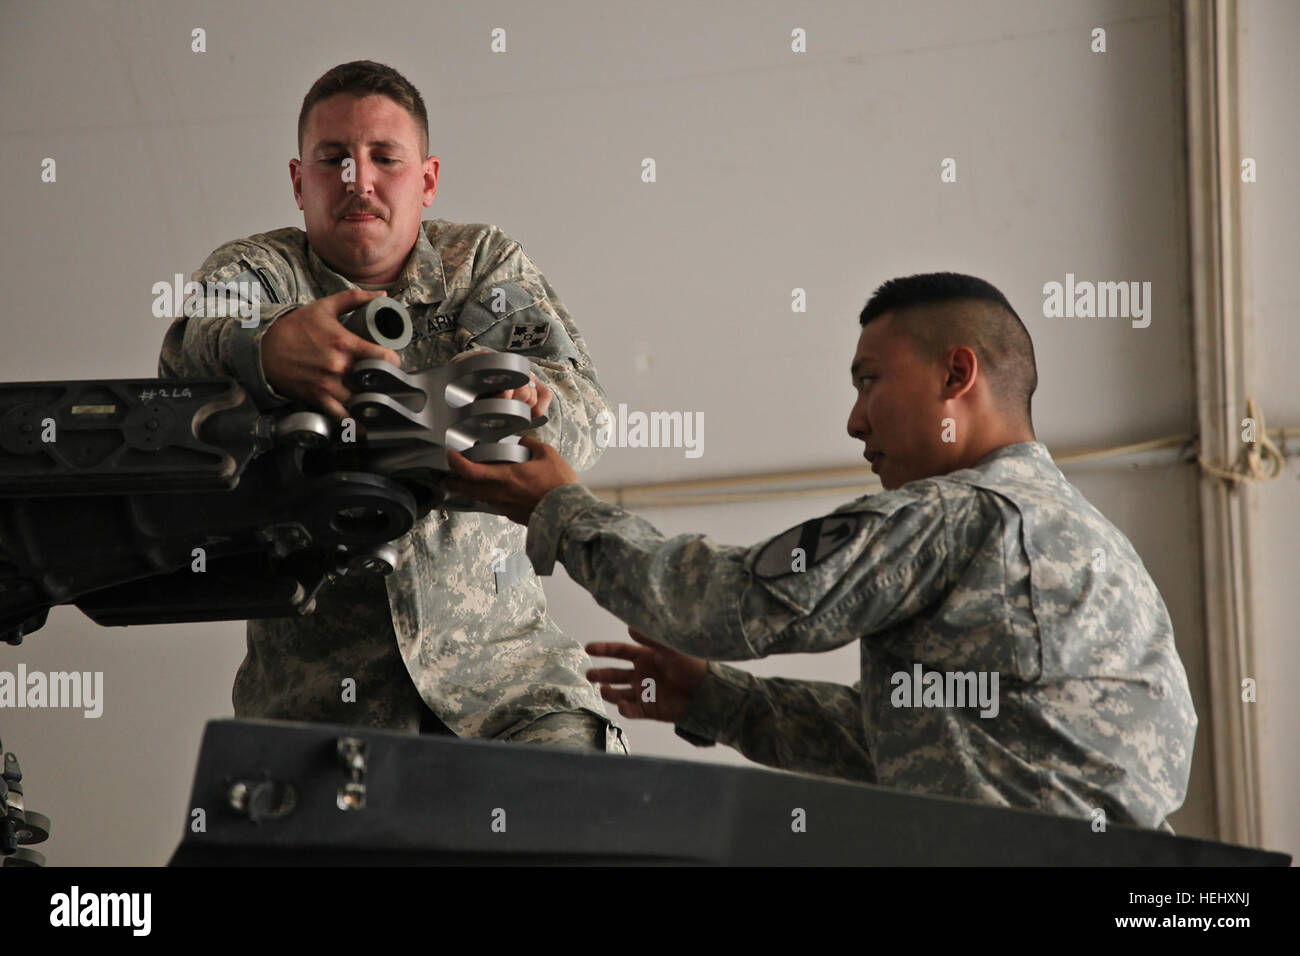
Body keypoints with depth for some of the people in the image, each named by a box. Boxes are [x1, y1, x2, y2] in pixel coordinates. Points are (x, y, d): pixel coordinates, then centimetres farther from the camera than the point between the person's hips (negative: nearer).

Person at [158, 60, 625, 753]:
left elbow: (582, 416, -6)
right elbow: (192, 346, -19)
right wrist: (267, 346, -43)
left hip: (496, 652, 1)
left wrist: (523, 396, -30)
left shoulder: (485, 263, 11)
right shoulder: (253, 271, 7)